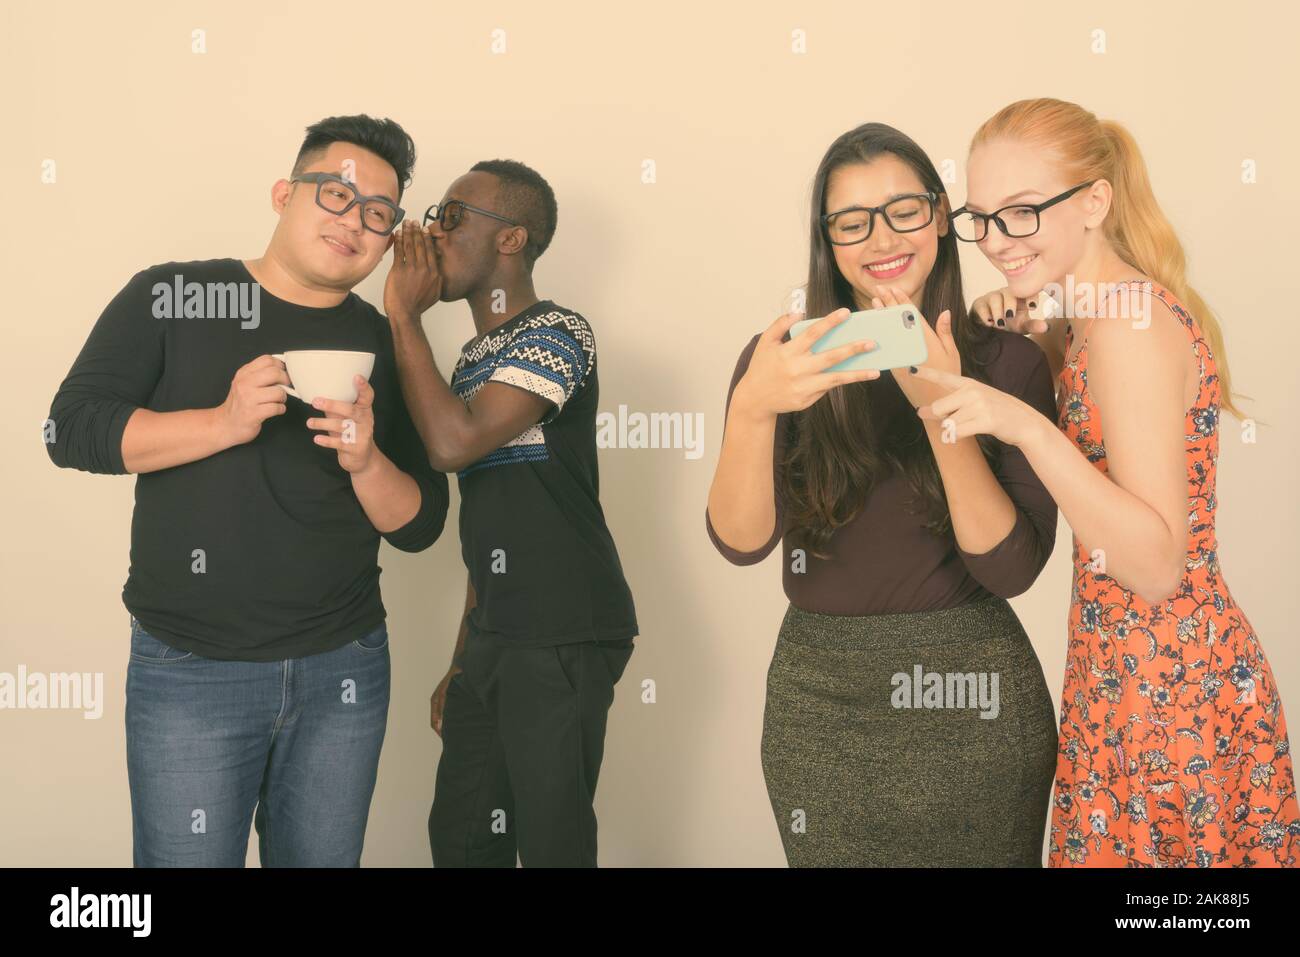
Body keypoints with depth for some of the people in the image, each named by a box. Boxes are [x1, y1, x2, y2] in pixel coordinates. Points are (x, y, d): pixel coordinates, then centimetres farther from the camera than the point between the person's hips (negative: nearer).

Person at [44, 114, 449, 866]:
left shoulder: (386, 346, 4)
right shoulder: (170, 297, -1)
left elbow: (419, 526, 4)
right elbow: (73, 430, -9)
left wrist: (365, 460, -17)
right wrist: (225, 422, -21)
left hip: (343, 671, 3)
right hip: (188, 670, -2)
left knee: (323, 859, 13)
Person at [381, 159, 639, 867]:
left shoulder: (556, 334, -9)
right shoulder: (476, 357, 17)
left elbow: (454, 443, -24)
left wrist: (403, 313, -12)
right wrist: (463, 659, 20)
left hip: (563, 638, -9)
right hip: (495, 637, 9)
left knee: (551, 843, -4)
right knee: (459, 836, 13)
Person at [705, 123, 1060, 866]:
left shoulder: (1008, 361, -5)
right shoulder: (787, 360, -2)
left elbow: (1010, 568, -11)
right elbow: (742, 541, -14)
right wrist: (752, 408, -33)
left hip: (972, 696, -1)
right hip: (820, 701, 1)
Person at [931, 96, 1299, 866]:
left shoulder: (1127, 319, -20)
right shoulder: (1116, 307, 7)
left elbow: (1157, 564, -23)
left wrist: (1027, 428, -32)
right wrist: (1024, 335, 3)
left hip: (1163, 682, -9)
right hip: (1149, 665, 9)